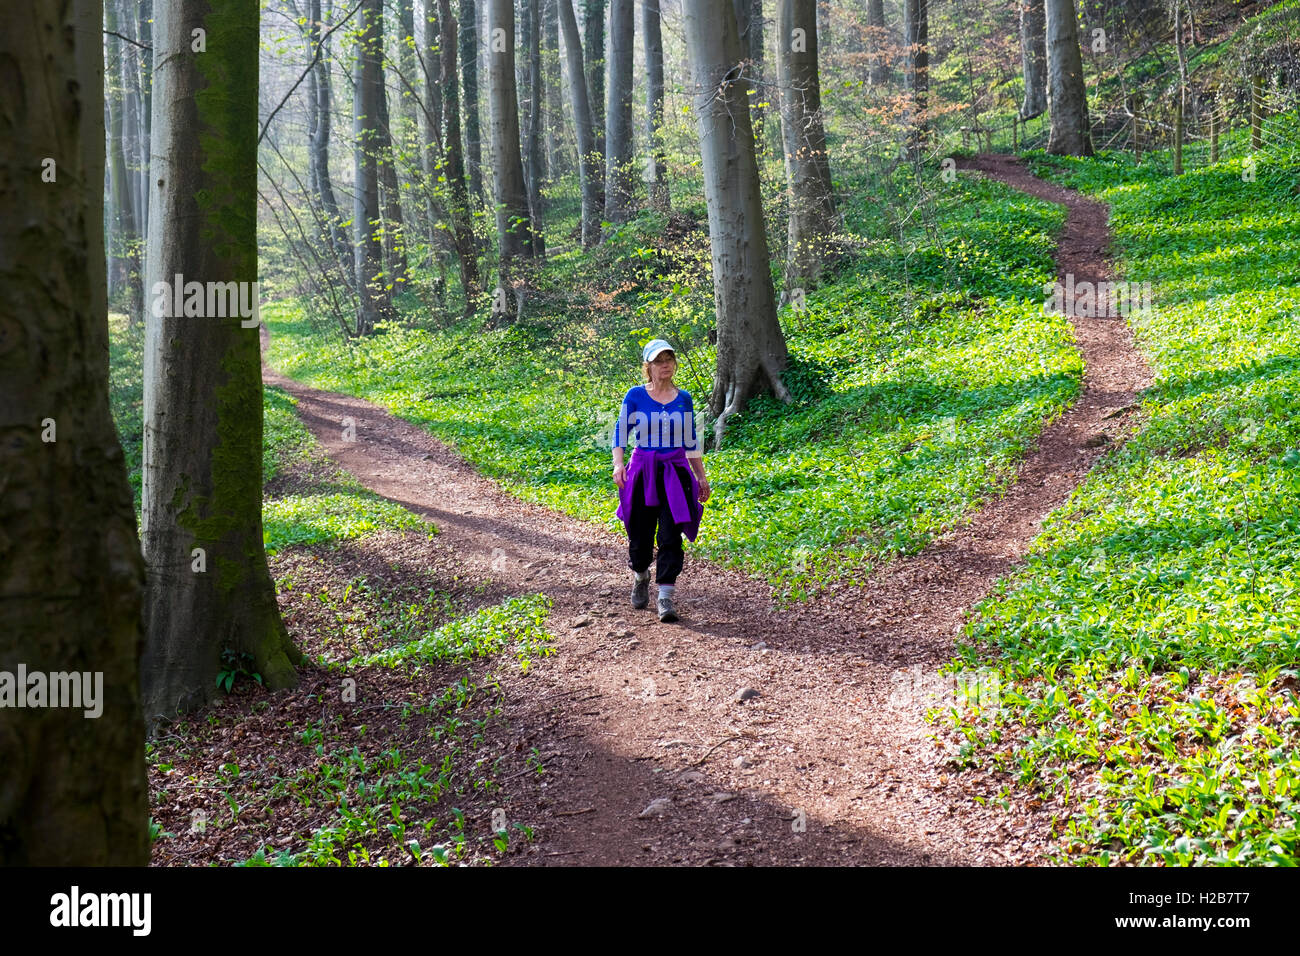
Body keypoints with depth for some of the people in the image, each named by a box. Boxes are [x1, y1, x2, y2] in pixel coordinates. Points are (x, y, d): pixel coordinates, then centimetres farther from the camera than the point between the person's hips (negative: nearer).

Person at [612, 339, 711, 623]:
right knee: (640, 535, 6)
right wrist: (618, 464, -16)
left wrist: (702, 476, 15)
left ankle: (665, 599, -5)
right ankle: (640, 577, 37)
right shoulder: (636, 395, 0)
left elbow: (691, 441, 14)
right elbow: (621, 430, 0)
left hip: (675, 472, 1)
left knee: (671, 537, -8)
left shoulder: (683, 398, 7)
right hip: (642, 471, -1)